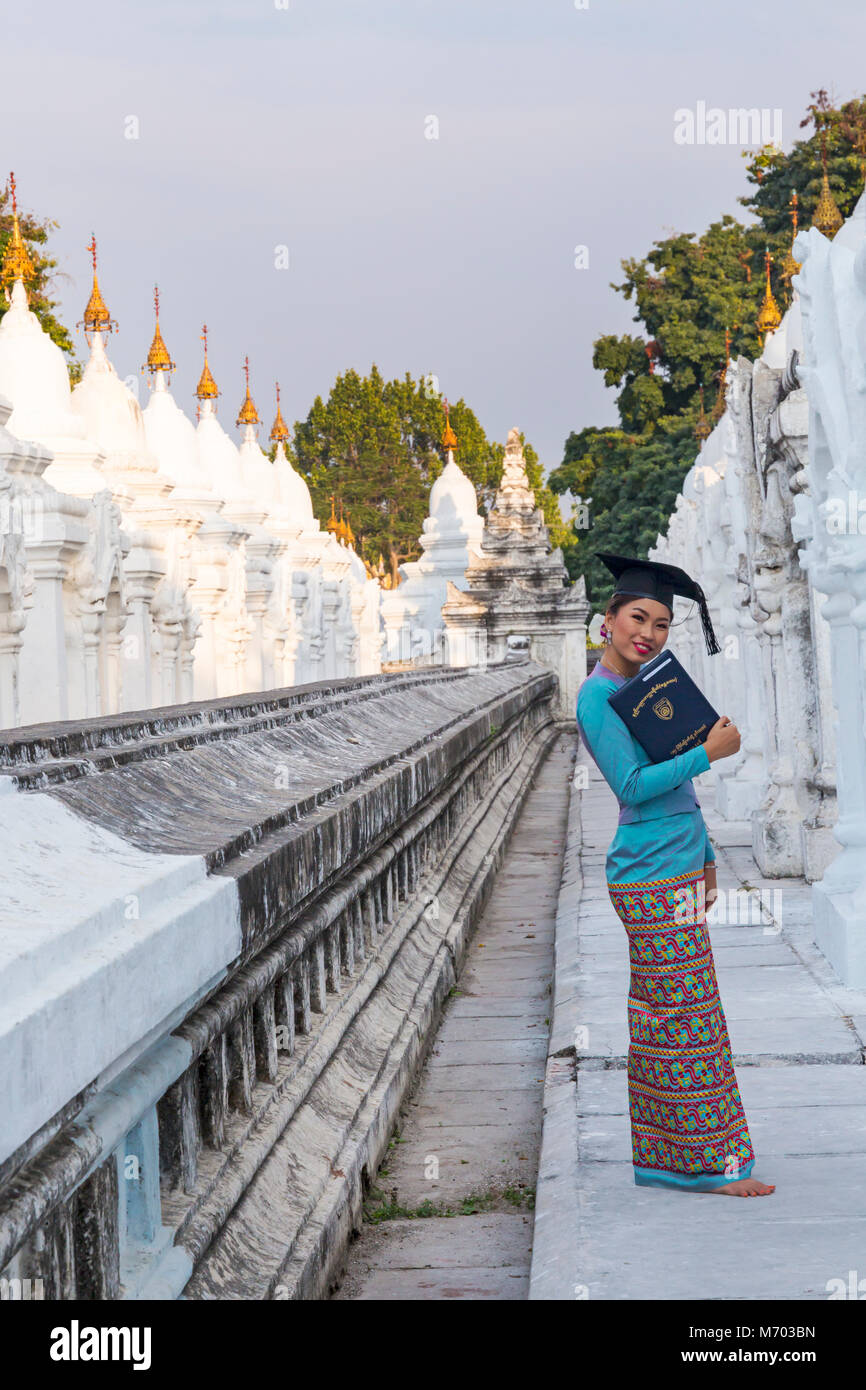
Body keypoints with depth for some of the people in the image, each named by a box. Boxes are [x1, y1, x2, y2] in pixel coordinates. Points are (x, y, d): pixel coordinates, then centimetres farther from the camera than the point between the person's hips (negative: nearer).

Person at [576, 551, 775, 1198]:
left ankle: (660, 1159, 18)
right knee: (688, 1020, -4)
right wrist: (709, 753, -15)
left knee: (660, 1018, 12)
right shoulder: (599, 695, -11)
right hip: (654, 879, -9)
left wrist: (704, 858, 22)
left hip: (674, 869, 9)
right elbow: (633, 786, -18)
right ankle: (709, 1162, 3)